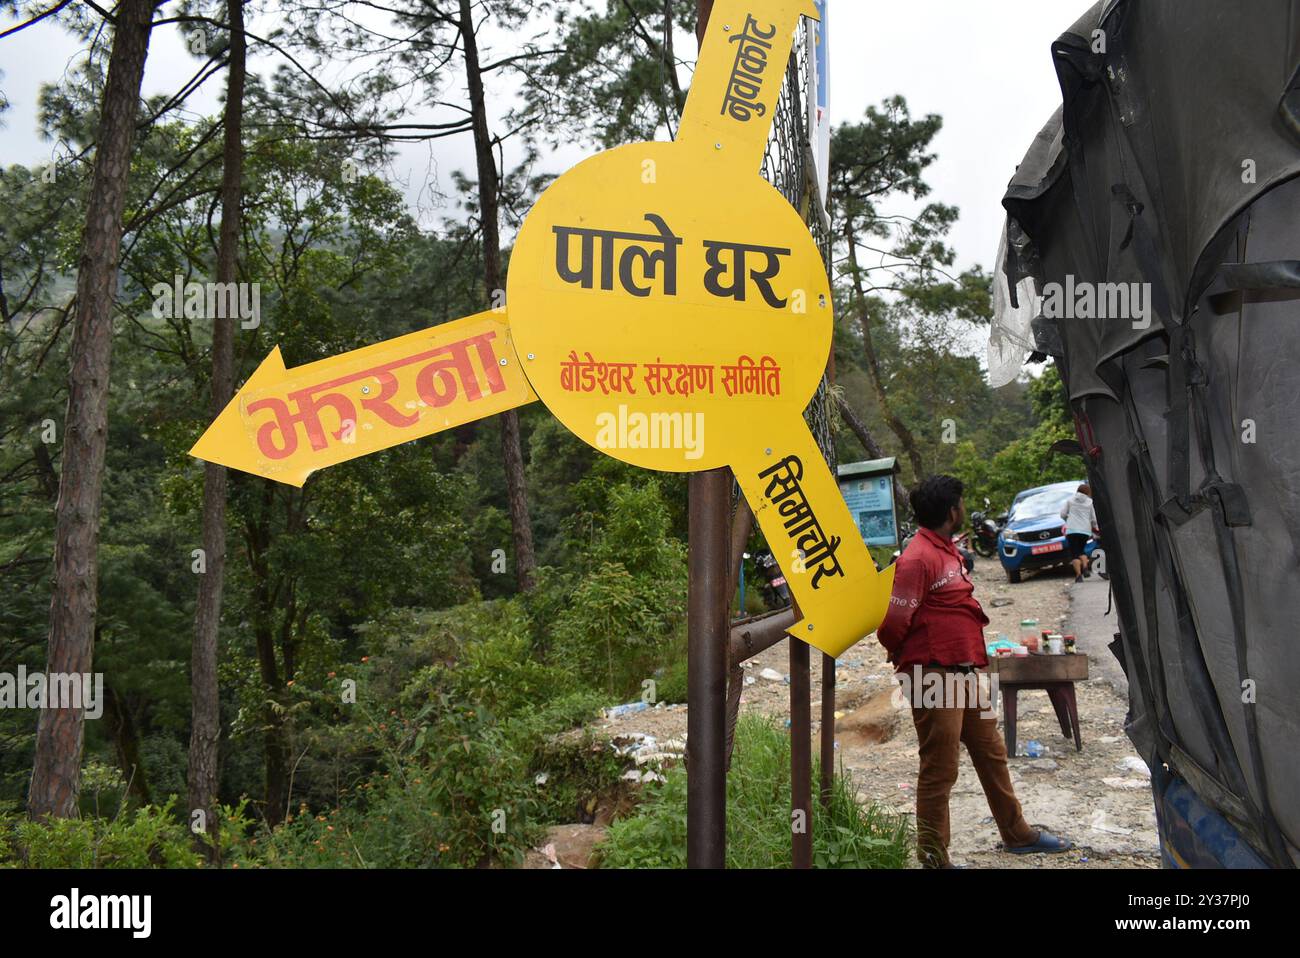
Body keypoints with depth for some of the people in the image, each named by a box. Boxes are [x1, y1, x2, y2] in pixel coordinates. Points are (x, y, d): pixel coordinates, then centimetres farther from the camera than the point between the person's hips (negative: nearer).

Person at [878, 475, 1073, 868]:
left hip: (963, 672, 10)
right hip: (934, 675, -10)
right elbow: (893, 622, -19)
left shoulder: (947, 550, 15)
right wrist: (907, 658, 0)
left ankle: (1017, 833, 36)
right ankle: (933, 857, 12)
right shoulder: (919, 558, -18)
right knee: (939, 769, 0)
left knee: (991, 753, 20)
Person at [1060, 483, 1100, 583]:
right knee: (1081, 550, 19)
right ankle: (1085, 567, -4)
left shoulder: (1070, 500, 9)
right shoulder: (1090, 502, 10)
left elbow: (1063, 514, 4)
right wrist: (1095, 528, 31)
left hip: (1072, 530, -2)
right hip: (1085, 530, 2)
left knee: (1074, 553, -3)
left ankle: (1078, 574, -15)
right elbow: (1094, 519, 12)